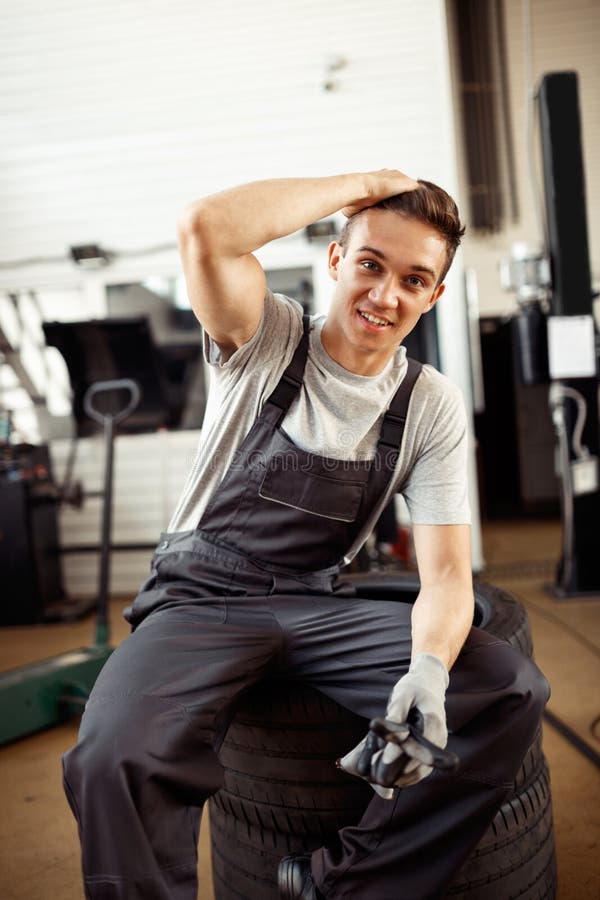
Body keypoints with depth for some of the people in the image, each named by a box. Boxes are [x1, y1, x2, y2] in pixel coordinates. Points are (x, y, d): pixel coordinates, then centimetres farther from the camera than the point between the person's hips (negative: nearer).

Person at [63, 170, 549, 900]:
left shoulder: (432, 407, 1)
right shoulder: (267, 341, -5)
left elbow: (446, 574, -4)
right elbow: (206, 227, -26)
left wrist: (428, 668, -26)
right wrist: (364, 183, -15)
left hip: (318, 608, 3)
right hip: (199, 601, -3)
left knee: (512, 691, -17)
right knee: (112, 758, -33)